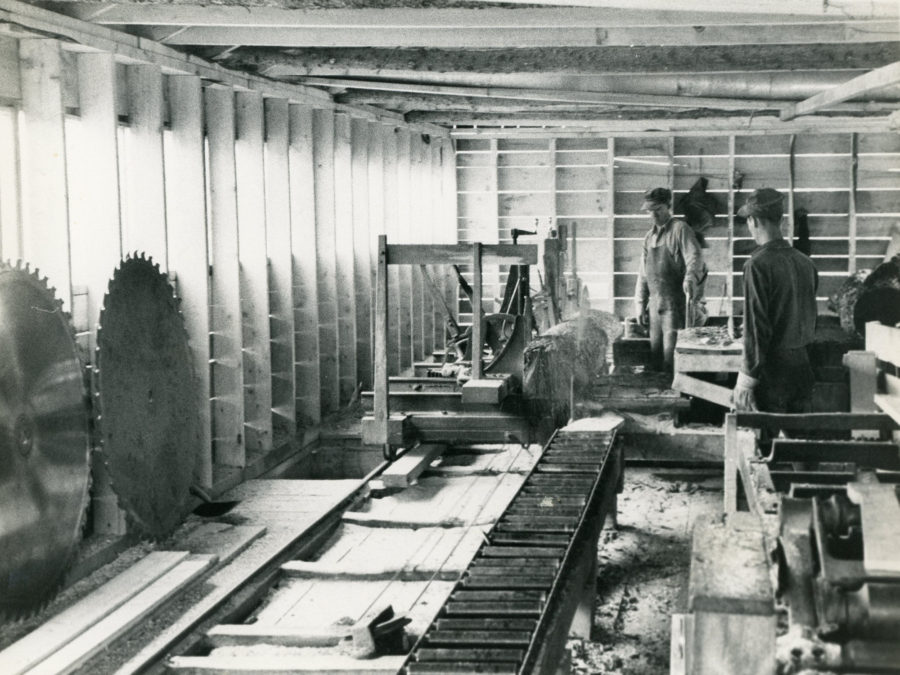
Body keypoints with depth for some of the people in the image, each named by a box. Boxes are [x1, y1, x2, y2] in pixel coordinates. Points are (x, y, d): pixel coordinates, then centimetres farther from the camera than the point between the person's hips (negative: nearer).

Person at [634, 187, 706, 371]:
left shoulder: (680, 229, -5)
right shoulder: (650, 236, 16)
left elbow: (694, 257, -18)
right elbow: (643, 275, 18)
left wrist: (690, 277, -39)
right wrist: (640, 306, 13)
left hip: (676, 303, -6)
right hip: (655, 304, 6)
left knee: (671, 352, -8)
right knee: (655, 351, 8)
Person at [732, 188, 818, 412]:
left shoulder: (758, 265, -15)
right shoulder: (806, 263, 6)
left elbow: (756, 327, -17)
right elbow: (811, 317, 14)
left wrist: (746, 382, -14)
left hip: (772, 369, -7)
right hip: (803, 366, 7)